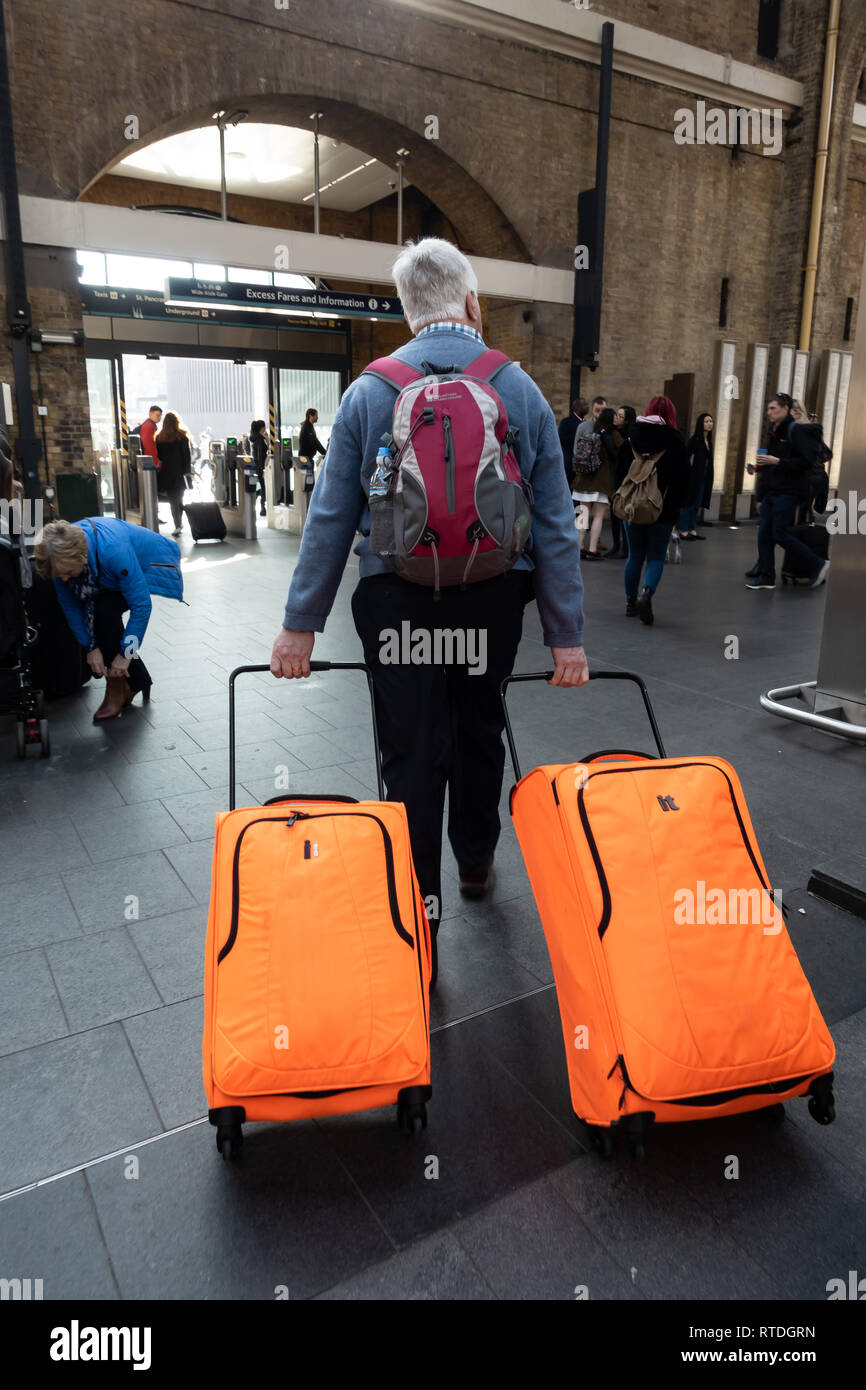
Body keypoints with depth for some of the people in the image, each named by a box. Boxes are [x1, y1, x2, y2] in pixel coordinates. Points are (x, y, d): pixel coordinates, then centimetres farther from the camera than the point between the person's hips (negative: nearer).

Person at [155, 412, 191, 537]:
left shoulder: (160, 438, 2)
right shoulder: (182, 436, -4)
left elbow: (159, 456, 5)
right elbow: (186, 455, -5)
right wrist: (187, 470, -1)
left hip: (166, 473, 0)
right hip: (180, 472, 0)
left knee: (172, 500, 1)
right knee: (179, 499, 13)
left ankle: (177, 525, -8)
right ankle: (180, 523, 19)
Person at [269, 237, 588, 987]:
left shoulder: (368, 390, -2)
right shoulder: (522, 390, 1)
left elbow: (330, 517, -3)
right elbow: (556, 523, -1)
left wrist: (302, 623, 2)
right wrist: (567, 634, 3)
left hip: (398, 596, -1)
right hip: (494, 595, 2)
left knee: (412, 754, 5)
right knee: (480, 731, 21)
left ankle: (417, 922, 15)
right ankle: (475, 861, 42)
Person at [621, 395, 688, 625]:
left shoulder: (632, 434, 0)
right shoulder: (675, 440, -5)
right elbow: (683, 477, -5)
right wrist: (675, 506, 3)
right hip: (663, 510, -2)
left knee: (635, 555, 13)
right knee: (656, 557, 4)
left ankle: (631, 601, 17)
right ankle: (646, 593, -20)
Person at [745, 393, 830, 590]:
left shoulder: (797, 431, -8)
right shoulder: (774, 434, 18)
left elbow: (806, 462, -16)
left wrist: (777, 461, -19)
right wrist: (759, 468, 10)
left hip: (788, 493, -8)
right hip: (771, 493, 8)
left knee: (780, 534, -10)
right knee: (764, 534, 3)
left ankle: (817, 565, 4)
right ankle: (766, 577, 10)